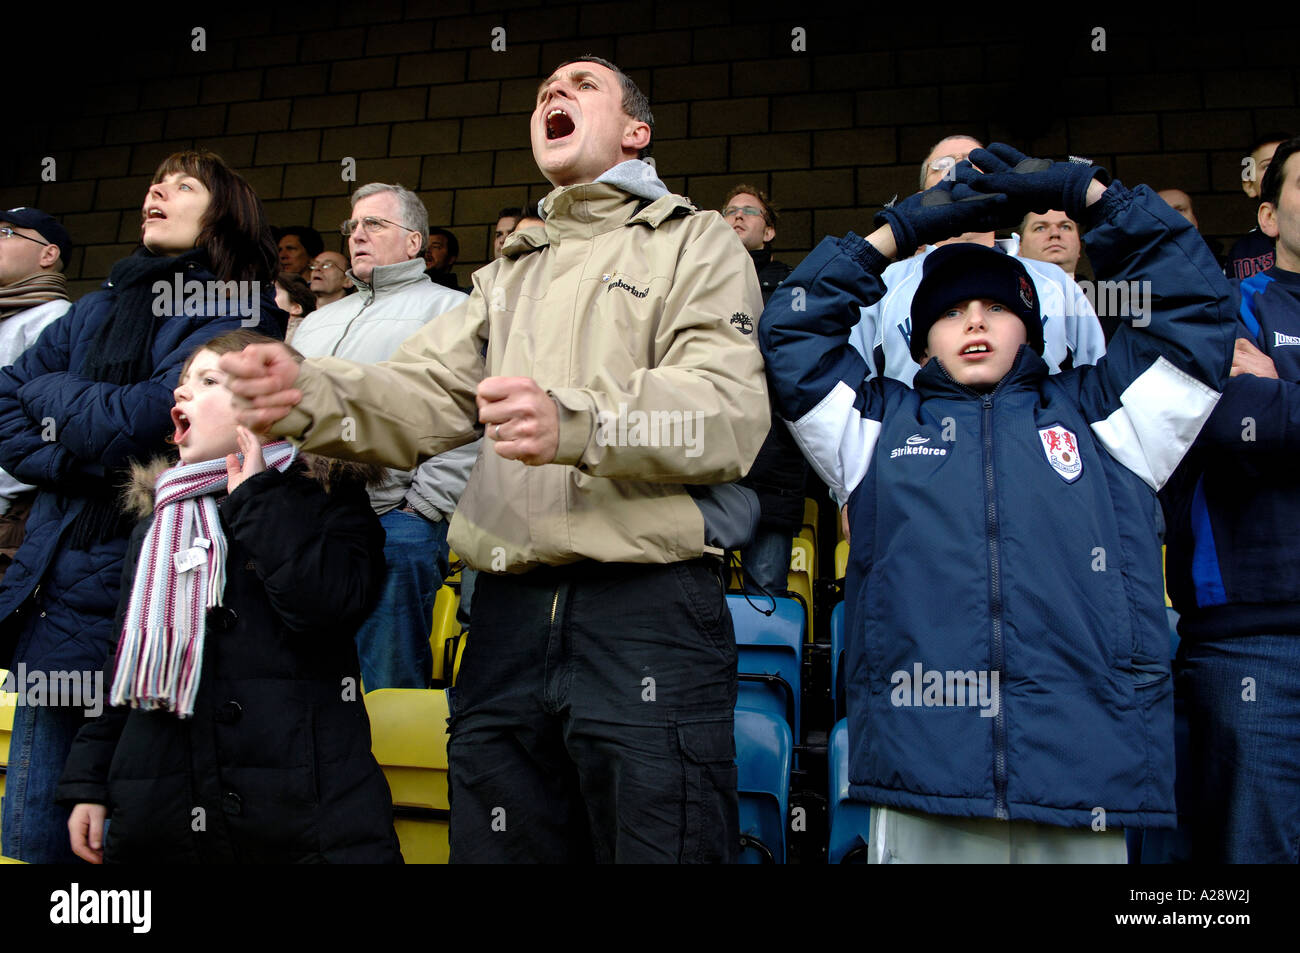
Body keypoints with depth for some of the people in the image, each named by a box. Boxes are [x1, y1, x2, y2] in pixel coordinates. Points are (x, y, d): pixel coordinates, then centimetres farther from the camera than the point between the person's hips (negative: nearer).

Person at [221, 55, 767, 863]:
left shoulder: (695, 242, 8)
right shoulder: (508, 273, 25)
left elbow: (733, 409, -10)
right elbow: (420, 399, 10)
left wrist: (576, 420, -27)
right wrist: (309, 394, -11)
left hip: (650, 613, -5)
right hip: (509, 613, 5)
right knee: (497, 846, 13)